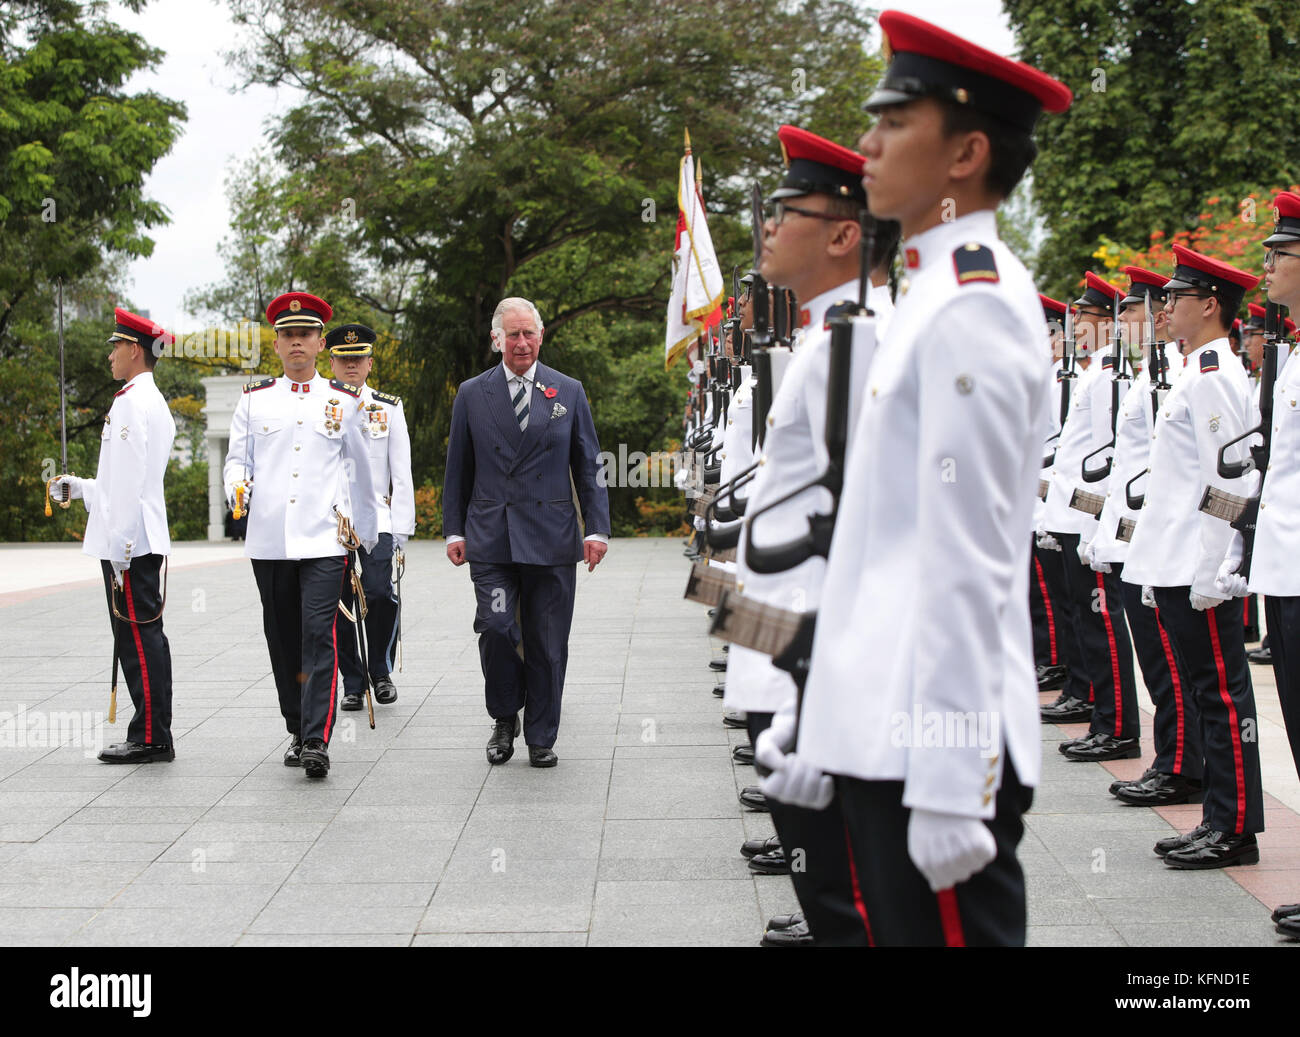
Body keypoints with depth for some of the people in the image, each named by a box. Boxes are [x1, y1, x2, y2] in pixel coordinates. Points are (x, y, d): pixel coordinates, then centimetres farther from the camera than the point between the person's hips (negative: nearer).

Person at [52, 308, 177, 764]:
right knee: (146, 637, 11)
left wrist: (120, 547, -20)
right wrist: (80, 487, 25)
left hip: (129, 541, -10)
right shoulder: (154, 402, 19)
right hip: (147, 539, 10)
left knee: (138, 638, -7)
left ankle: (151, 738, -4)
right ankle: (154, 736, 15)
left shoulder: (131, 401, -13)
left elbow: (130, 480, -19)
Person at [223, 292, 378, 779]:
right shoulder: (254, 399, 11)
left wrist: (366, 531, 17)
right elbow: (237, 458, 12)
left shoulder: (344, 401, 7)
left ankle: (317, 742, -16)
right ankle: (297, 731, 23)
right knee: (283, 643, 10)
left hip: (325, 540, -2)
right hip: (268, 541, 2)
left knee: (319, 639, -13)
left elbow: (360, 473, 14)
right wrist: (239, 487, -11)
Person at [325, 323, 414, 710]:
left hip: (375, 516, -1)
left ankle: (381, 670, 4)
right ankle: (353, 682, 13)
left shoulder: (389, 409, 8)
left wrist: (401, 529, 0)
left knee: (380, 593, -17)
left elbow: (401, 474, 7)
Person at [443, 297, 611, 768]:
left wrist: (597, 529, 1)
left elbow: (588, 466, 9)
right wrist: (454, 530, 5)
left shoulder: (569, 392, 8)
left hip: (551, 537, 0)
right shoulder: (472, 394, 8)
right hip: (490, 536, 0)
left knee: (547, 643, 3)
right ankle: (505, 718, 12)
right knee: (495, 629, -12)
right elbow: (458, 469, 11)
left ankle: (541, 737, 16)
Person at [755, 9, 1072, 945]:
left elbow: (969, 566, -19)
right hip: (884, 730, 9)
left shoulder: (972, 306, -14)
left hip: (934, 744, -9)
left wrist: (949, 784, -19)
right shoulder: (937, 294, 17)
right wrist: (825, 719, 19)